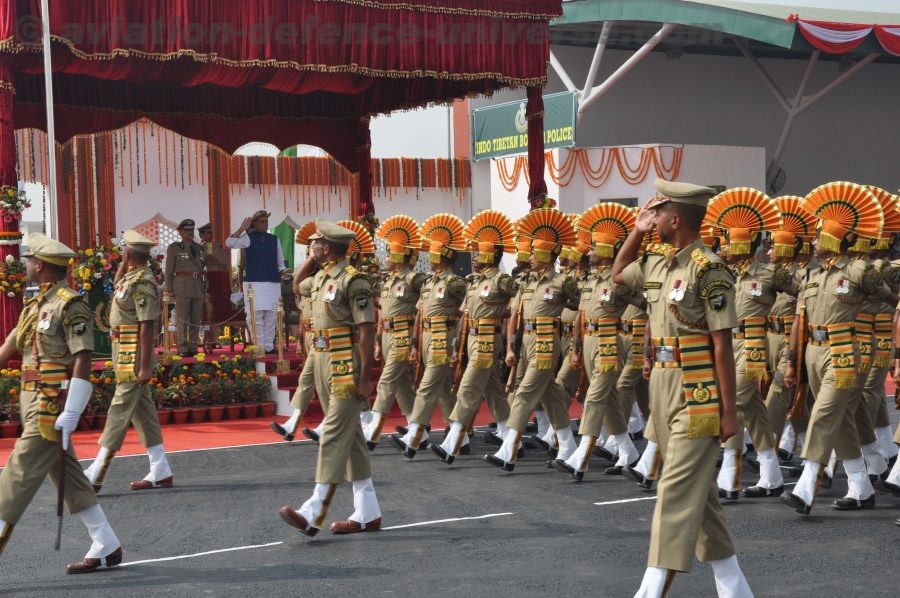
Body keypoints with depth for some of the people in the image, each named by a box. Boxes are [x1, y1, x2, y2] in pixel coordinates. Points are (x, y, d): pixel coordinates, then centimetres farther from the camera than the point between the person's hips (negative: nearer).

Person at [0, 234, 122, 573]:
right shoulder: (36, 305, 16)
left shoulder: (70, 306, -13)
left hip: (51, 408, -9)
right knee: (69, 480, 12)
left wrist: (70, 414, -22)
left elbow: (83, 360, -18)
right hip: (35, 404, 9)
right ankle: (107, 548, 19)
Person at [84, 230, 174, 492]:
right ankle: (160, 472, 16)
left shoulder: (142, 282, -19)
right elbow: (116, 283, 36)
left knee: (120, 409, -8)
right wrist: (124, 264, 17)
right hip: (123, 353, 10)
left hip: (133, 355, -10)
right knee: (142, 409, 12)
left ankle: (95, 476, -7)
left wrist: (145, 367, -24)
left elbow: (147, 326, -22)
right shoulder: (131, 277, 10)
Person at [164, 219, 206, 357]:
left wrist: (205, 288, 12)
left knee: (196, 320, 4)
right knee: (182, 319, -7)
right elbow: (169, 271, 2)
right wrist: (169, 291, -4)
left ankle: (193, 348, 8)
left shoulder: (199, 248, 16)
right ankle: (182, 349, -5)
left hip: (198, 287, 5)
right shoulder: (174, 248, 3)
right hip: (182, 287, -5)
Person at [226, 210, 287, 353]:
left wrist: (283, 271, 5)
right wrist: (242, 229, -16)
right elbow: (229, 243, -12)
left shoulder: (274, 239, 14)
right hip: (253, 283, -3)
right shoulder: (248, 238, 3)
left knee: (271, 316, 3)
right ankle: (259, 346, -2)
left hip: (273, 283, 3)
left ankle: (269, 346, 9)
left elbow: (280, 262, 20)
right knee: (255, 316, -7)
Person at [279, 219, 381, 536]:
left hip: (346, 365, -9)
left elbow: (366, 330, -16)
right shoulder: (321, 277, 13)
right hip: (323, 362, 9)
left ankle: (314, 512, -16)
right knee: (351, 438, 11)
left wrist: (365, 376, -19)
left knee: (334, 436, -11)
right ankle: (367, 513, 16)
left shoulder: (353, 280, -13)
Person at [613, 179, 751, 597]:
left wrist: (729, 409, -15)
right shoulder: (660, 267, 9)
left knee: (677, 492, -8)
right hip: (663, 387, 9)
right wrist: (636, 232, 15)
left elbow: (722, 343, -15)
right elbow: (618, 275, 30)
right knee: (697, 489, 13)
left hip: (697, 394, -9)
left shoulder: (708, 269, -14)